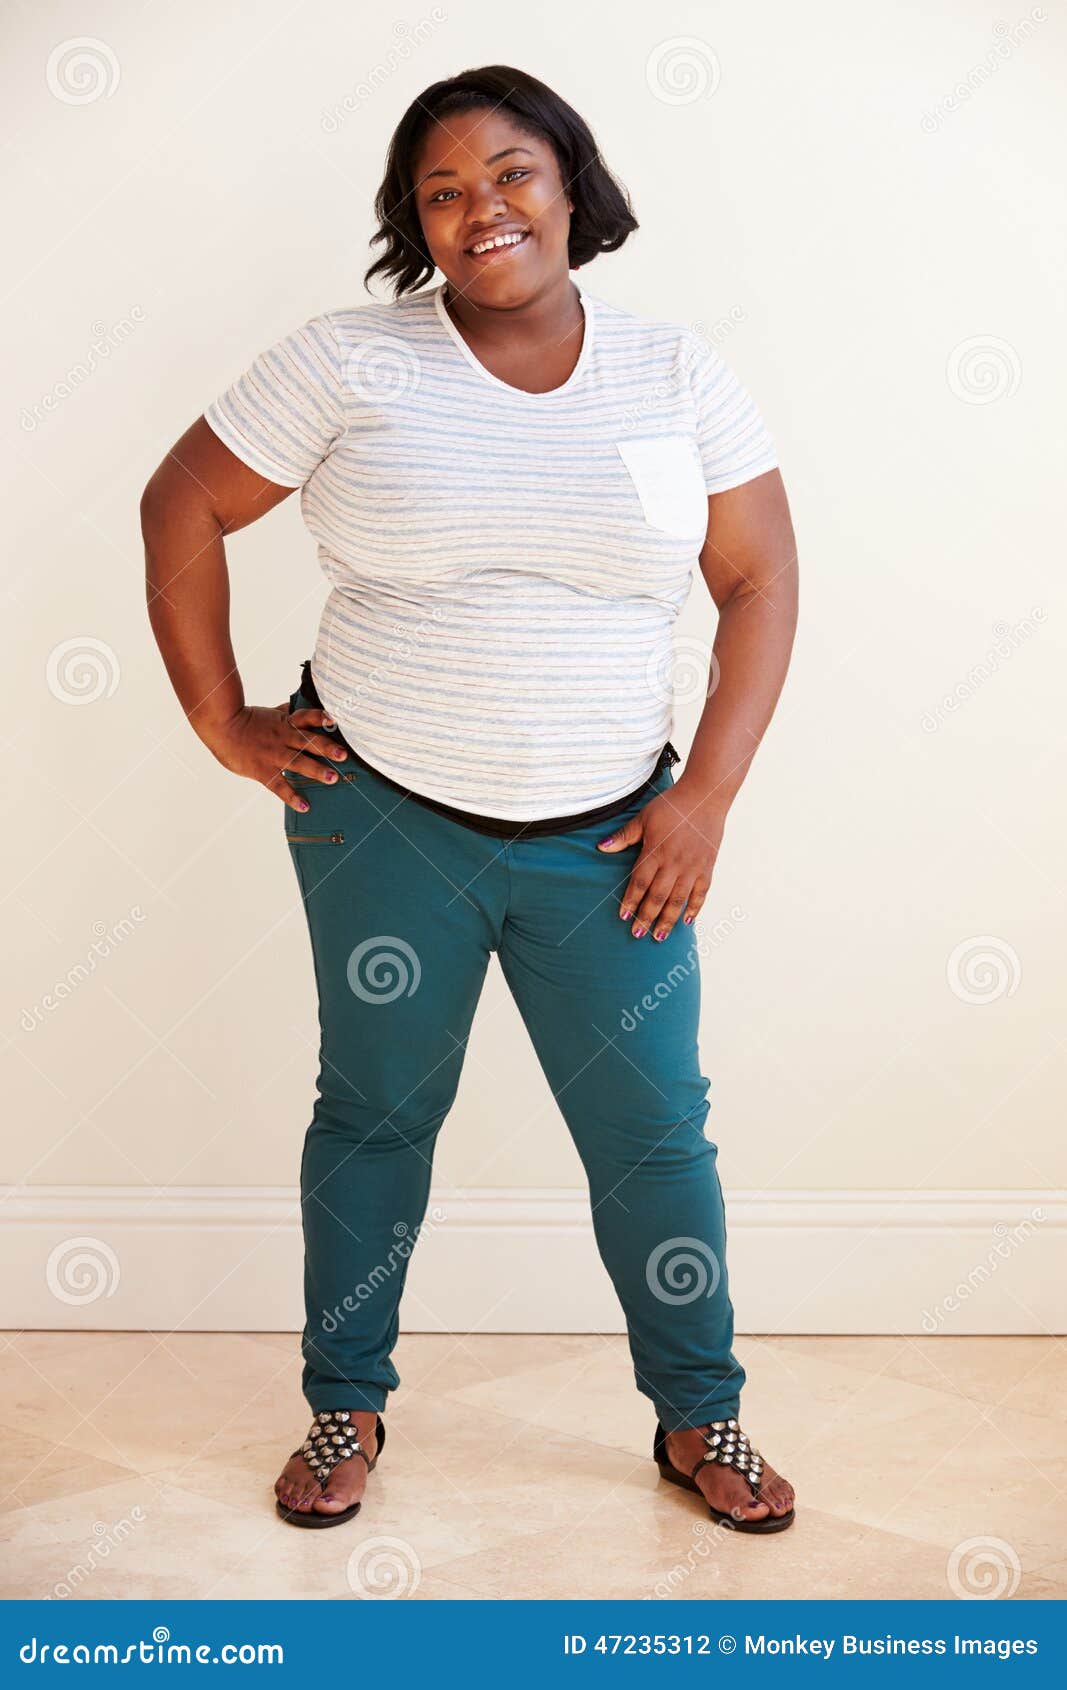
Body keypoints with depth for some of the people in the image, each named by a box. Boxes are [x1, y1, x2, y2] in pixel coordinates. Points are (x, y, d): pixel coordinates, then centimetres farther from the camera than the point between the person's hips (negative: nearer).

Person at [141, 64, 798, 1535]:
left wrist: (707, 794, -5)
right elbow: (183, 506, 0)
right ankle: (346, 1407, 31)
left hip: (605, 837, 1)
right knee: (375, 1112, 12)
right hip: (385, 817, -1)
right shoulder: (352, 361, -5)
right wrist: (224, 722, -2)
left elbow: (761, 584, 2)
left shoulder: (679, 374, 0)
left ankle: (700, 1418, 27)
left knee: (655, 1129, 7)